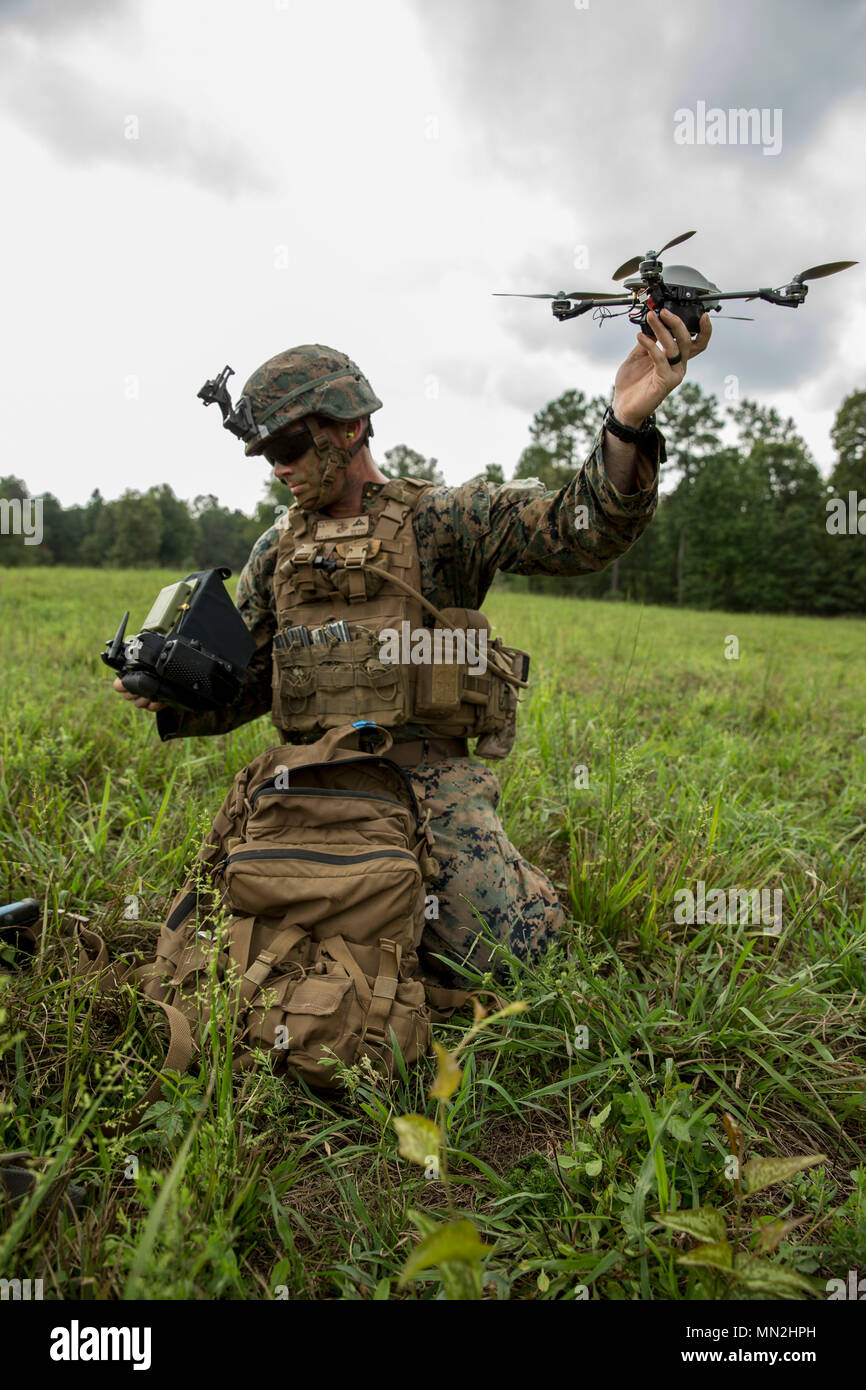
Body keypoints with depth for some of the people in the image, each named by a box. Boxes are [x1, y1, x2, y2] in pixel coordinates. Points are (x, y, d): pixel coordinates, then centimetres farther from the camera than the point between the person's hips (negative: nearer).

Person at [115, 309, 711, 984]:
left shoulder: (443, 517, 0)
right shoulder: (277, 551, 15)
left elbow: (574, 530, -15)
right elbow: (243, 682, 17)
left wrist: (627, 424, -34)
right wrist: (171, 694, -4)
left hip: (428, 775, -4)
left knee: (499, 959, -15)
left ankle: (524, 883, 20)